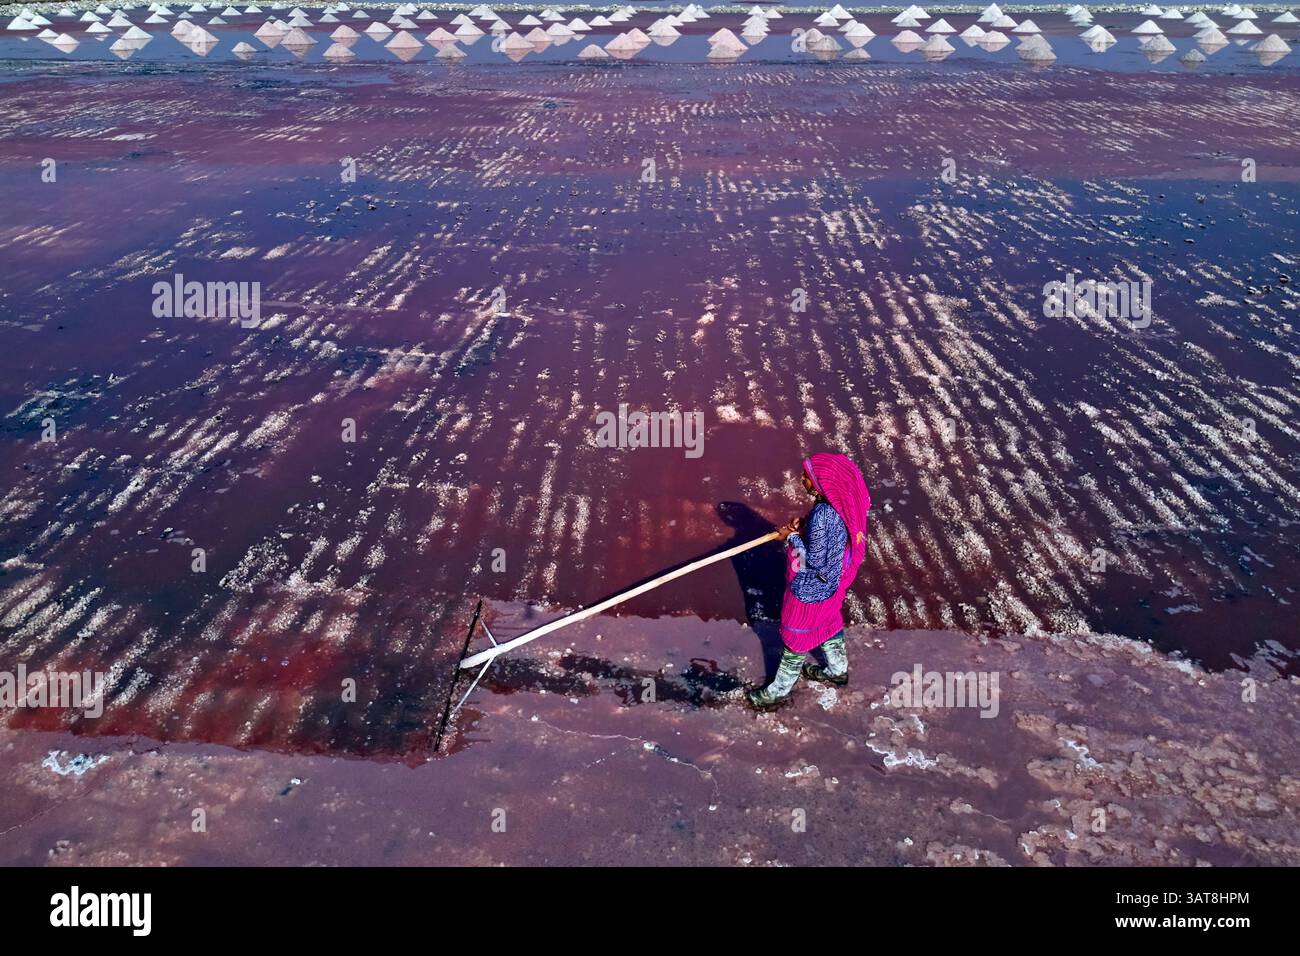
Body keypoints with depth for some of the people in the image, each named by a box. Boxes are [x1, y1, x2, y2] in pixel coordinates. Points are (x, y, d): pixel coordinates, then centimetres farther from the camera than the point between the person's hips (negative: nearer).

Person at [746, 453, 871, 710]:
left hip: (810, 589, -8)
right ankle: (838, 670, 54)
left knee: (795, 639, 12)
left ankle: (779, 692, 30)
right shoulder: (842, 500, -12)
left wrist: (792, 538, -15)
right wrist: (806, 526, -7)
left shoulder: (821, 516, -37)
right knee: (829, 623, 31)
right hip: (833, 581, 8)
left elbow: (814, 560, -27)